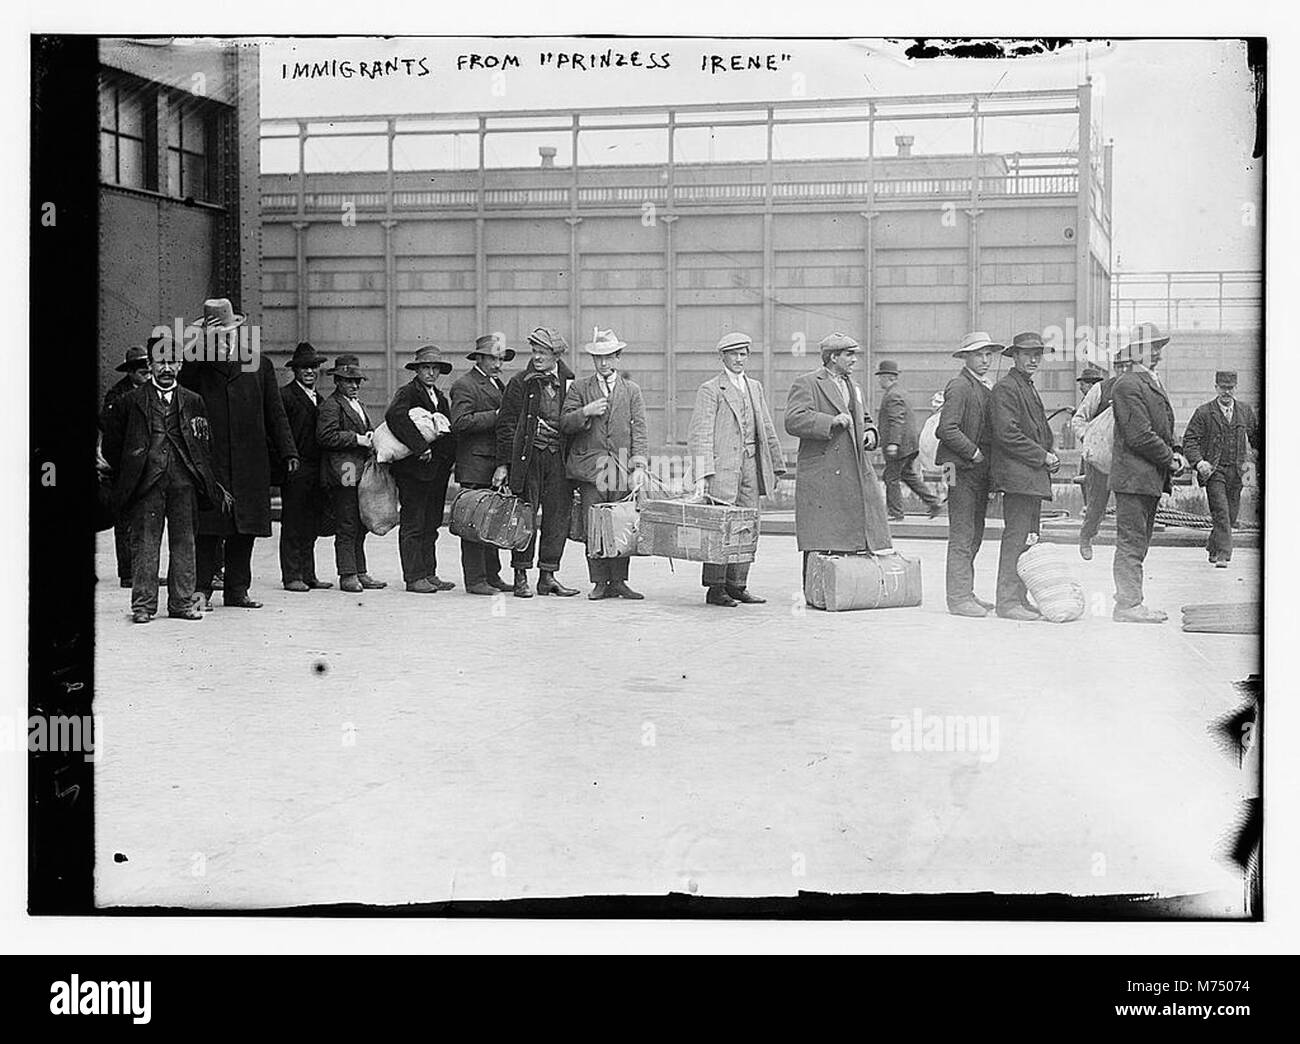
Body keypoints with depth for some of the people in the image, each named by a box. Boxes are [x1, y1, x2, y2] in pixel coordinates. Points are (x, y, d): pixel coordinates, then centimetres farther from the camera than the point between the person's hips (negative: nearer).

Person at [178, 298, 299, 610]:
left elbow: (275, 413, 13)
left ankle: (237, 590, 13)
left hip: (251, 464, 3)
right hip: (210, 463, -3)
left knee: (245, 529, 5)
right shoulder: (197, 367, 6)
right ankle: (202, 590, 0)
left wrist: (288, 452, 5)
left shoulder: (259, 365, 12)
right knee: (208, 528, -5)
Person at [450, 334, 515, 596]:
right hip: (475, 467, -9)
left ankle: (492, 576, 18)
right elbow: (460, 422, -19)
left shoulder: (497, 383, 21)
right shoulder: (465, 385, -7)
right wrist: (496, 415, -19)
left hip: (496, 465, 9)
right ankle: (475, 580, -4)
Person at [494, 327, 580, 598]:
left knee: (558, 516, 4)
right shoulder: (520, 383, 1)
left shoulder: (570, 383, 8)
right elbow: (506, 425, 0)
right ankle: (521, 577, 6)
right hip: (527, 457, -3)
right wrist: (503, 464, -6)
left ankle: (548, 576, 13)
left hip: (559, 459, 3)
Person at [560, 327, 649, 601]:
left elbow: (639, 432, 5)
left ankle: (618, 581, 6)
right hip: (590, 467, 0)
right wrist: (586, 412, -13)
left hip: (622, 469, 1)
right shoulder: (578, 388, 11)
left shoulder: (631, 391, 13)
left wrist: (639, 466, -7)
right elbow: (565, 424, 4)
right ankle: (600, 582, 3)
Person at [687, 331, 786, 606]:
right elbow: (701, 434, -8)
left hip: (751, 464, 6)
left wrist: (776, 466, 16)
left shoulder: (755, 388, 18)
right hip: (722, 465, -6)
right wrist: (702, 475, -16)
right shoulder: (709, 390, -2)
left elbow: (767, 429, 21)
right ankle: (715, 589, -1)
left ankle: (736, 585, 13)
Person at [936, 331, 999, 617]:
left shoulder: (984, 390, 20)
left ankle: (965, 592, 17)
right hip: (962, 469, -9)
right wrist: (974, 453, -15)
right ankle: (958, 598, -6)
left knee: (974, 535, 11)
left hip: (980, 470, 9)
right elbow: (947, 429, -19)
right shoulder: (959, 386, -10)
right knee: (962, 536, -8)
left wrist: (989, 458, 11)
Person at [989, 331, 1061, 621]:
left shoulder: (1030, 389, 23)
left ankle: (1020, 598, 14)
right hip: (1016, 473, -10)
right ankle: (1007, 601, -10)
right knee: (1016, 537, -11)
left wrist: (1051, 459, 10)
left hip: (1036, 475, 10)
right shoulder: (1005, 388, -9)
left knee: (1029, 538, 10)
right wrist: (1043, 456, -13)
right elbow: (1007, 433, -18)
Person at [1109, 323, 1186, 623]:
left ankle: (1128, 601, 18)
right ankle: (1128, 605, -5)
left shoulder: (1152, 383, 19)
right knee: (1131, 542, -7)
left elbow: (1163, 429, 25)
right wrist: (1170, 460, -12)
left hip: (1151, 479, 10)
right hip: (1133, 477, -10)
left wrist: (1176, 452, 6)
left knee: (1138, 542, 13)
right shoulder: (1128, 386, -13)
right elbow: (1139, 435, -20)